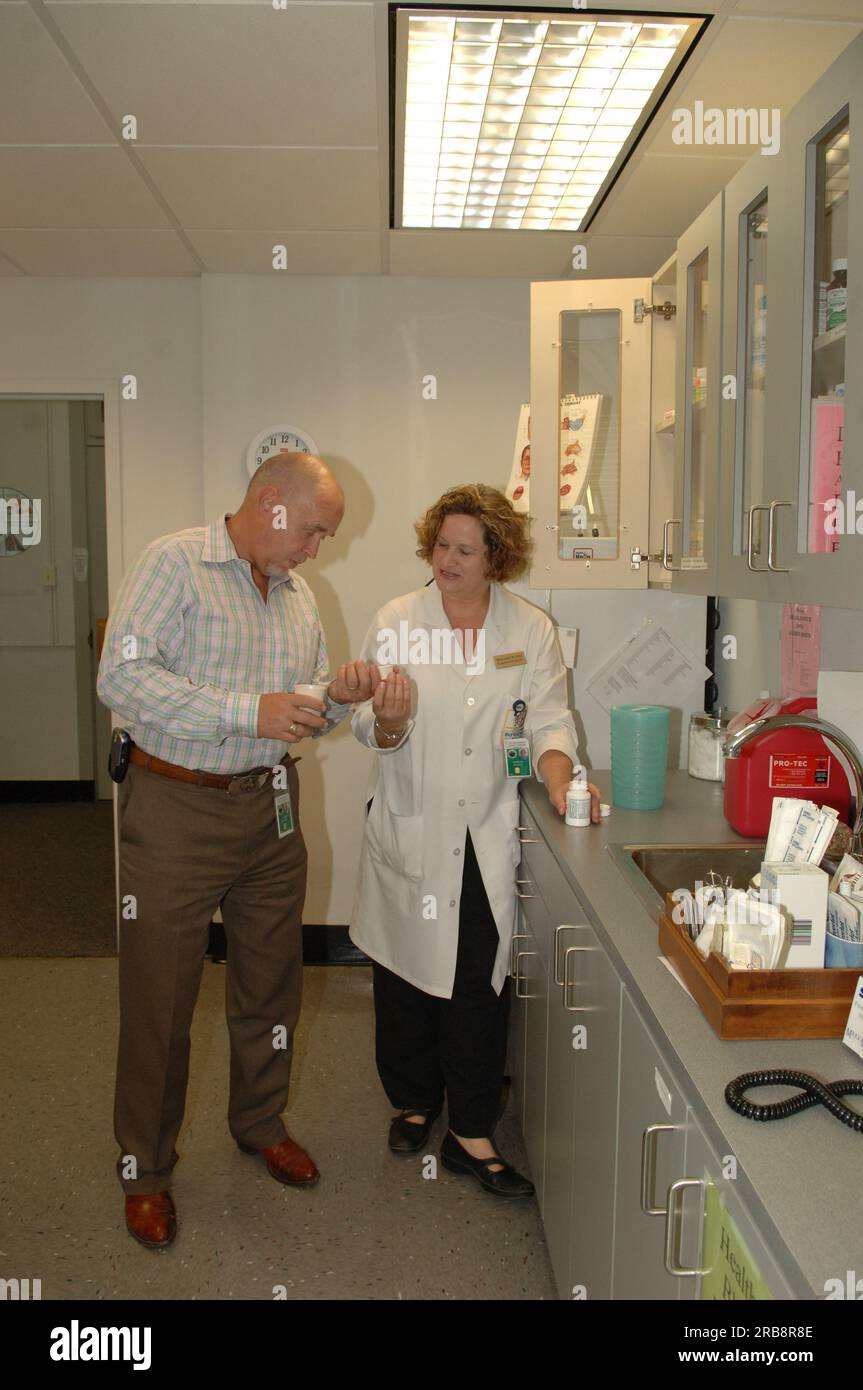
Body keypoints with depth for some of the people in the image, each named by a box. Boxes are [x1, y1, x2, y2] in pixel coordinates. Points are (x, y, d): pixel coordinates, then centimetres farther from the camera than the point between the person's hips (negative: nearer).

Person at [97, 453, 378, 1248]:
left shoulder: (299, 595, 12)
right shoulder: (175, 564, -9)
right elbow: (122, 678, -21)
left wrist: (337, 698, -5)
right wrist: (251, 711, -26)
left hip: (270, 809, 6)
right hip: (176, 811, -6)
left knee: (272, 981, 16)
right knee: (159, 996, 4)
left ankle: (262, 1123, 39)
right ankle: (145, 1168, 23)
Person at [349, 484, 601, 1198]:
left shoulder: (531, 629, 3)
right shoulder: (397, 621, 1)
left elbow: (549, 718, 0)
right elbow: (371, 728, -2)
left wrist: (560, 781, -19)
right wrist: (389, 722, -25)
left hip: (488, 838, 0)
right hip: (411, 835, 0)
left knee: (479, 985, 2)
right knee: (407, 977, 11)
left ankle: (471, 1134, 18)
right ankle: (414, 1100, 35)